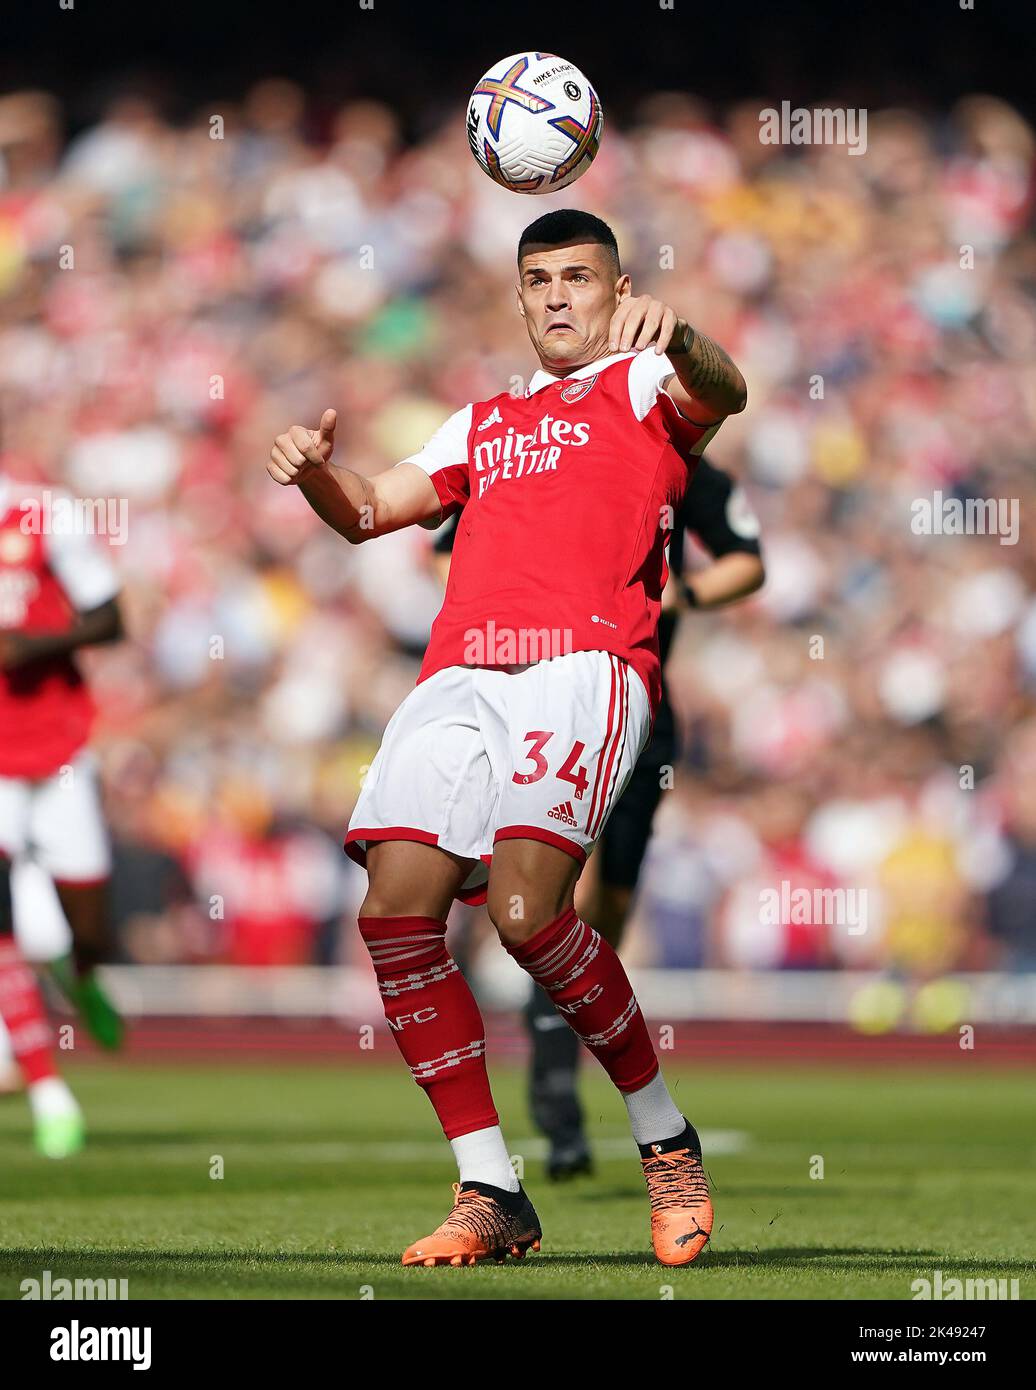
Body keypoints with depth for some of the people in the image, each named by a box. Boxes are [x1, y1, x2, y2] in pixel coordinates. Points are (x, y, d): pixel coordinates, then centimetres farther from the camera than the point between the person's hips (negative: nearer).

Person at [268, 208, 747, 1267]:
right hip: (459, 678, 6)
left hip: (584, 667, -6)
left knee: (527, 907, -25)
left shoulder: (645, 386, 15)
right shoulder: (484, 425, 33)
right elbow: (372, 510, 27)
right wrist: (313, 474, 4)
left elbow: (722, 394, -8)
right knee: (395, 914, -13)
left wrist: (676, 340, -32)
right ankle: (490, 1198, -6)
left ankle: (666, 1140, -4)